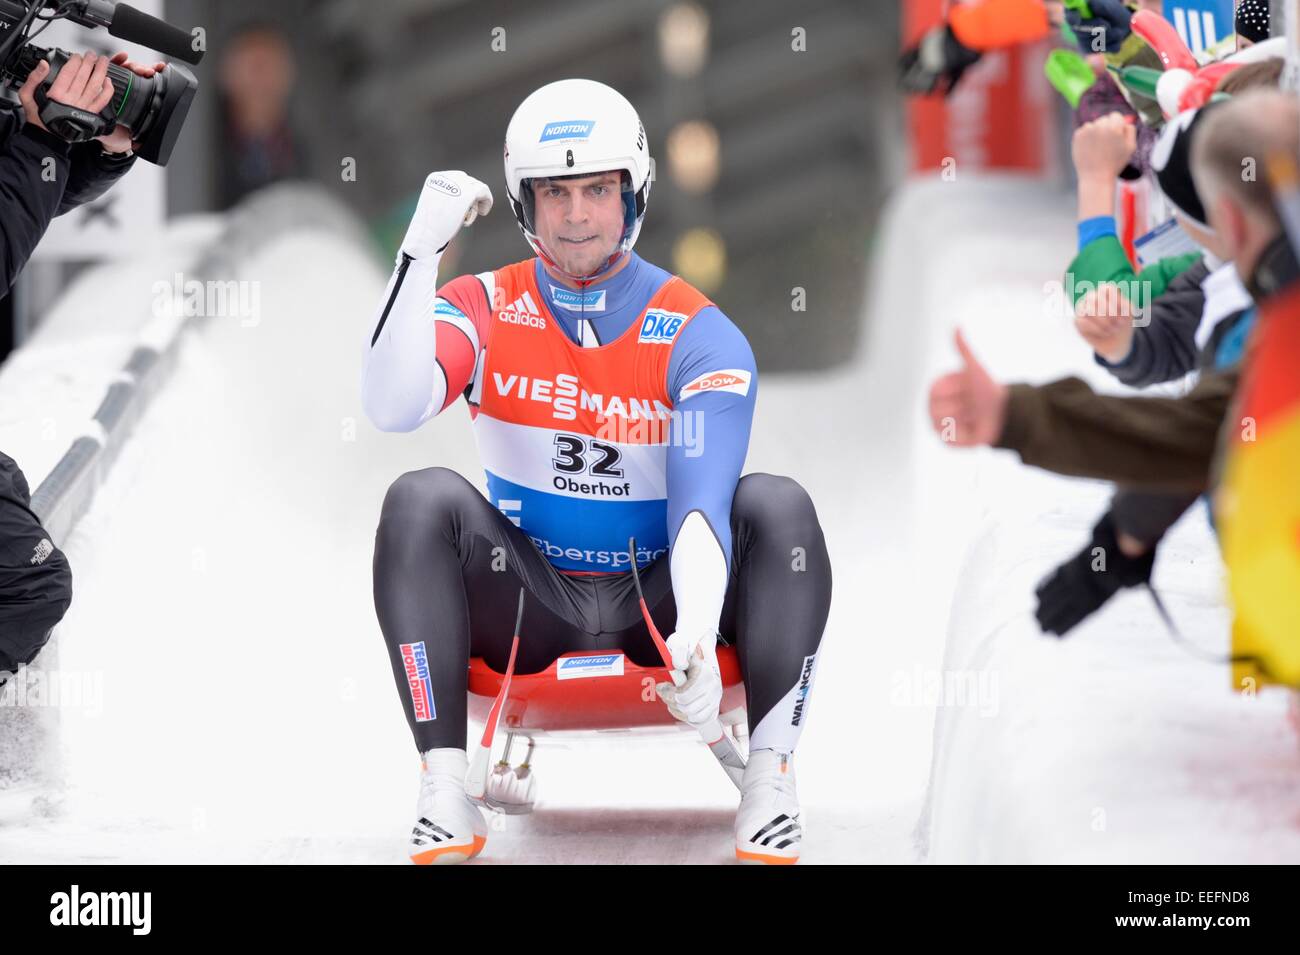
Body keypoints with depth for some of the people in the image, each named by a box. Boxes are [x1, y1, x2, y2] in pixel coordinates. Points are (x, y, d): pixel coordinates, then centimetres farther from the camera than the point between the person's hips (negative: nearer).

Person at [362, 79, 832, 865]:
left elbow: (702, 506, -23)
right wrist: (423, 248, -31)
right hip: (527, 602, 1)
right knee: (424, 501, -26)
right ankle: (445, 785, -28)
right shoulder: (483, 312, -5)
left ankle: (771, 778, -24)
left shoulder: (700, 337, -11)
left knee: (777, 507, -26)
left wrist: (698, 637, -41)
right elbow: (392, 408, -25)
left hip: (659, 598, -1)